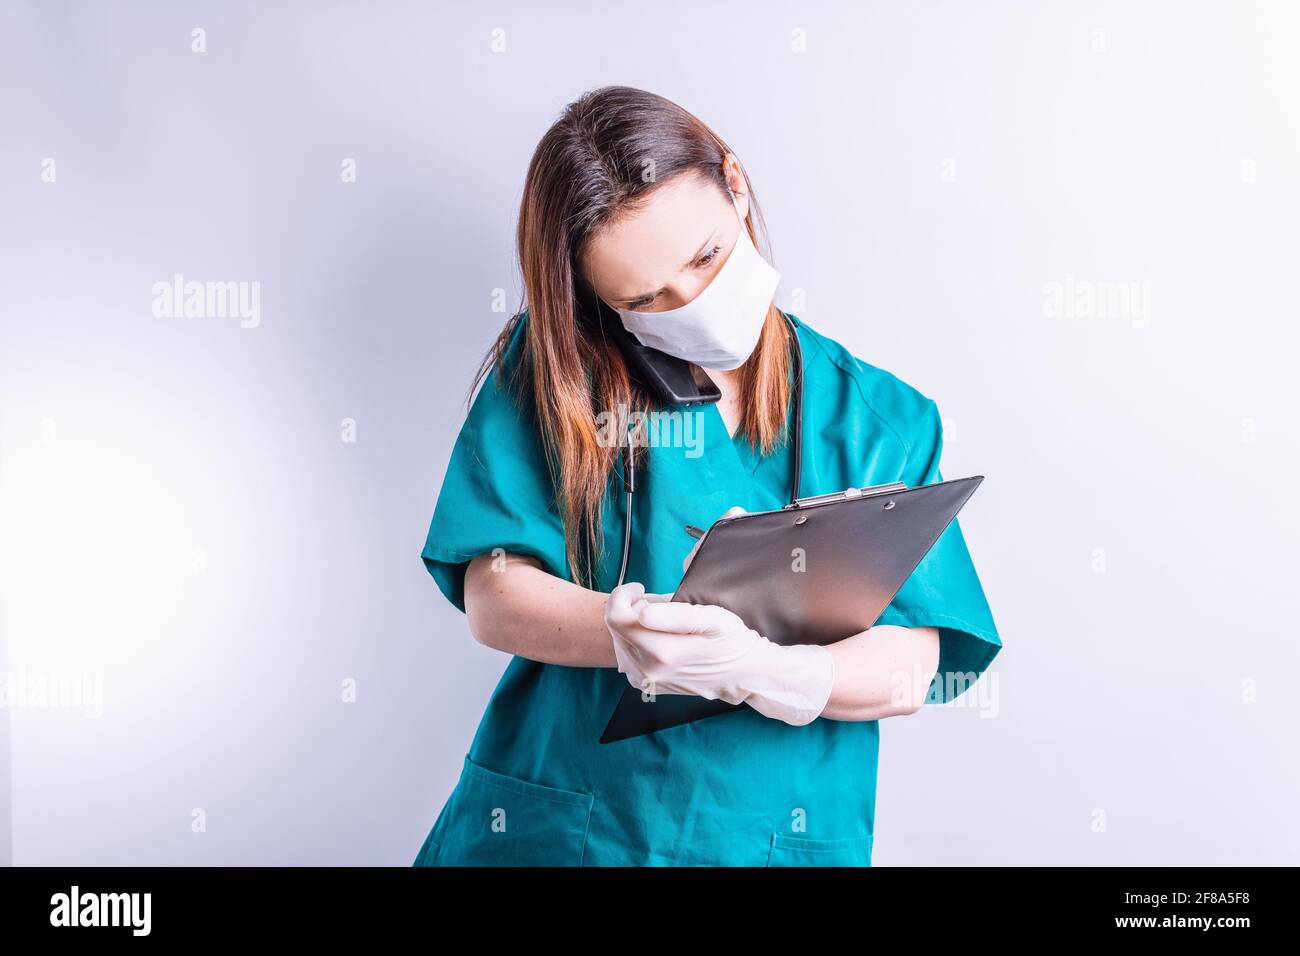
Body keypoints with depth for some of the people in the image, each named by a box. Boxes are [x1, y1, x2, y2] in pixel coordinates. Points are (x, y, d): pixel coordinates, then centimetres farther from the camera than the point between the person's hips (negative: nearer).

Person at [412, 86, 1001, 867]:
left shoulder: (879, 420, 4)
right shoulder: (551, 370, 2)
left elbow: (909, 669, -2)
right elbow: (493, 598, -4)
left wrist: (762, 669, -22)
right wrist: (621, 633, -23)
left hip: (778, 834, -2)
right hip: (557, 823, 3)